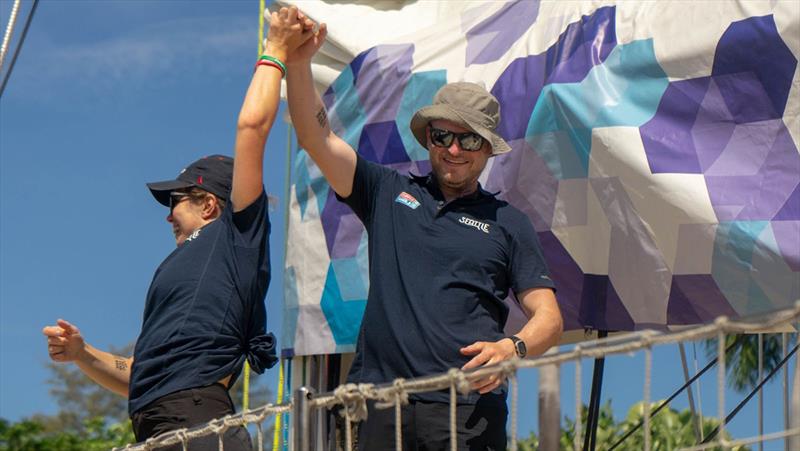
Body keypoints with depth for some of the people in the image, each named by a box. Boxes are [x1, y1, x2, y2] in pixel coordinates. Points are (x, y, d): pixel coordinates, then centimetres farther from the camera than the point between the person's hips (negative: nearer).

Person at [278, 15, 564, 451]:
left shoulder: (507, 222, 14)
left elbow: (549, 316, 9)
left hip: (466, 407, -1)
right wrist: (298, 64, -5)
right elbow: (317, 137, 10)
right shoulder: (389, 193, 18)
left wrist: (513, 348, -13)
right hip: (379, 401, 2)